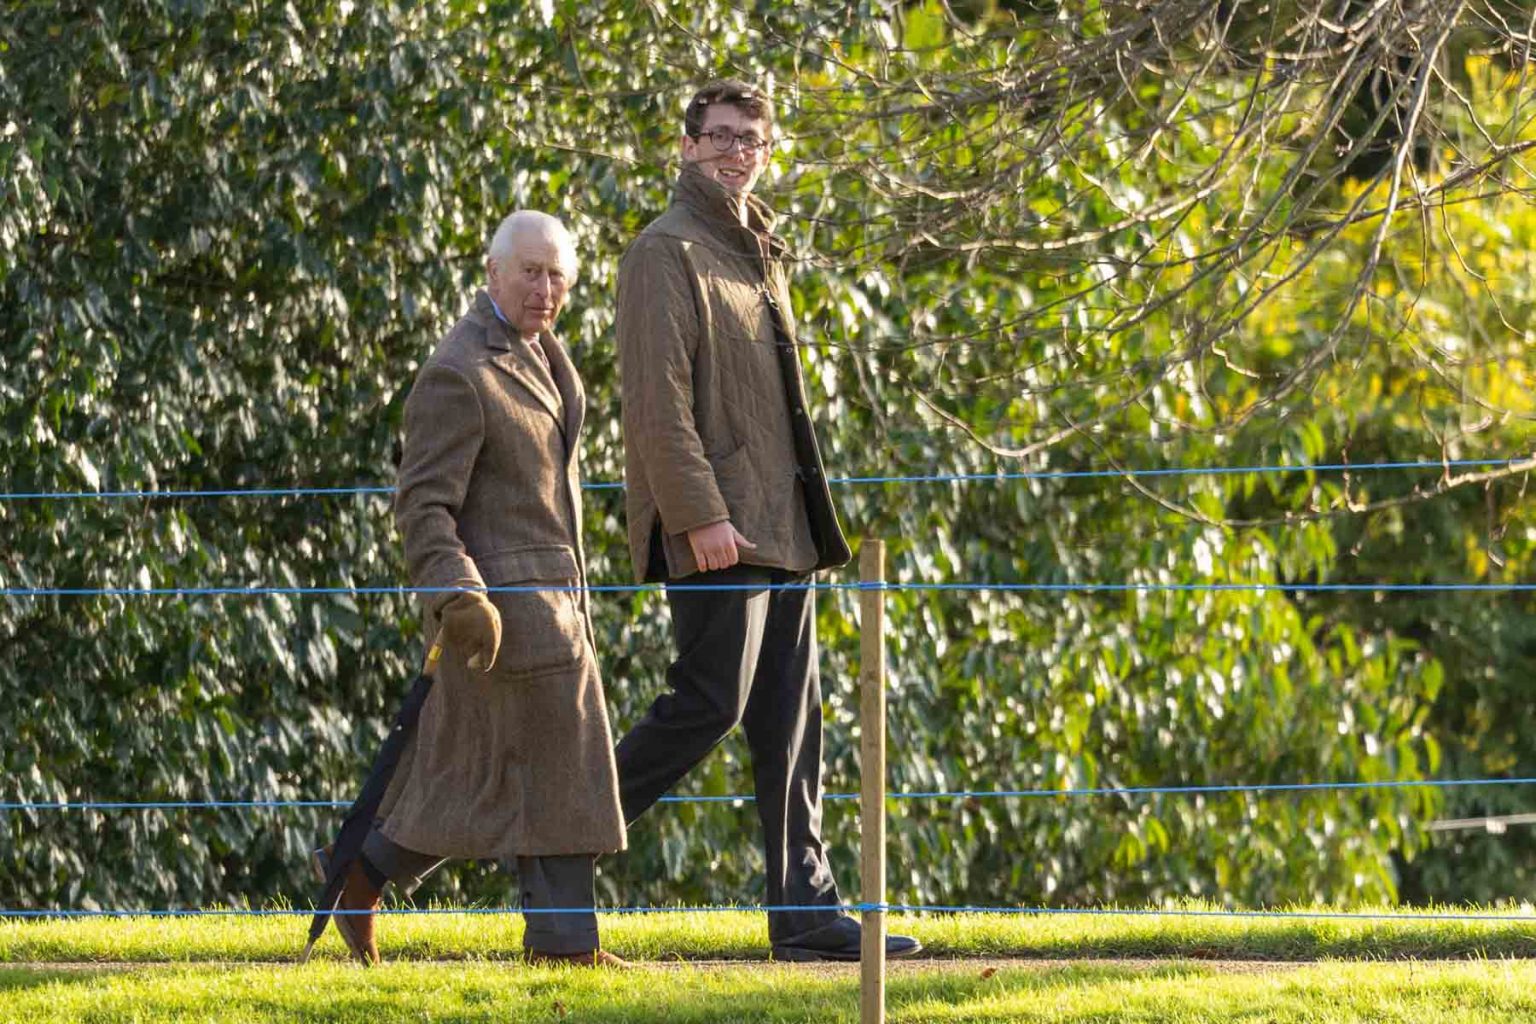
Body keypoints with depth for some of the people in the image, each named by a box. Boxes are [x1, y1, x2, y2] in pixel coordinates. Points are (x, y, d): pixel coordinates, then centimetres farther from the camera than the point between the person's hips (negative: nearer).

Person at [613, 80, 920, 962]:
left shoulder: (761, 253, 20)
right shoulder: (667, 253, -8)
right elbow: (658, 399, -16)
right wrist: (699, 516, -23)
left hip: (781, 526, 9)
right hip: (714, 531, -9)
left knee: (791, 724, 6)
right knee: (710, 703, -12)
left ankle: (806, 912, 6)